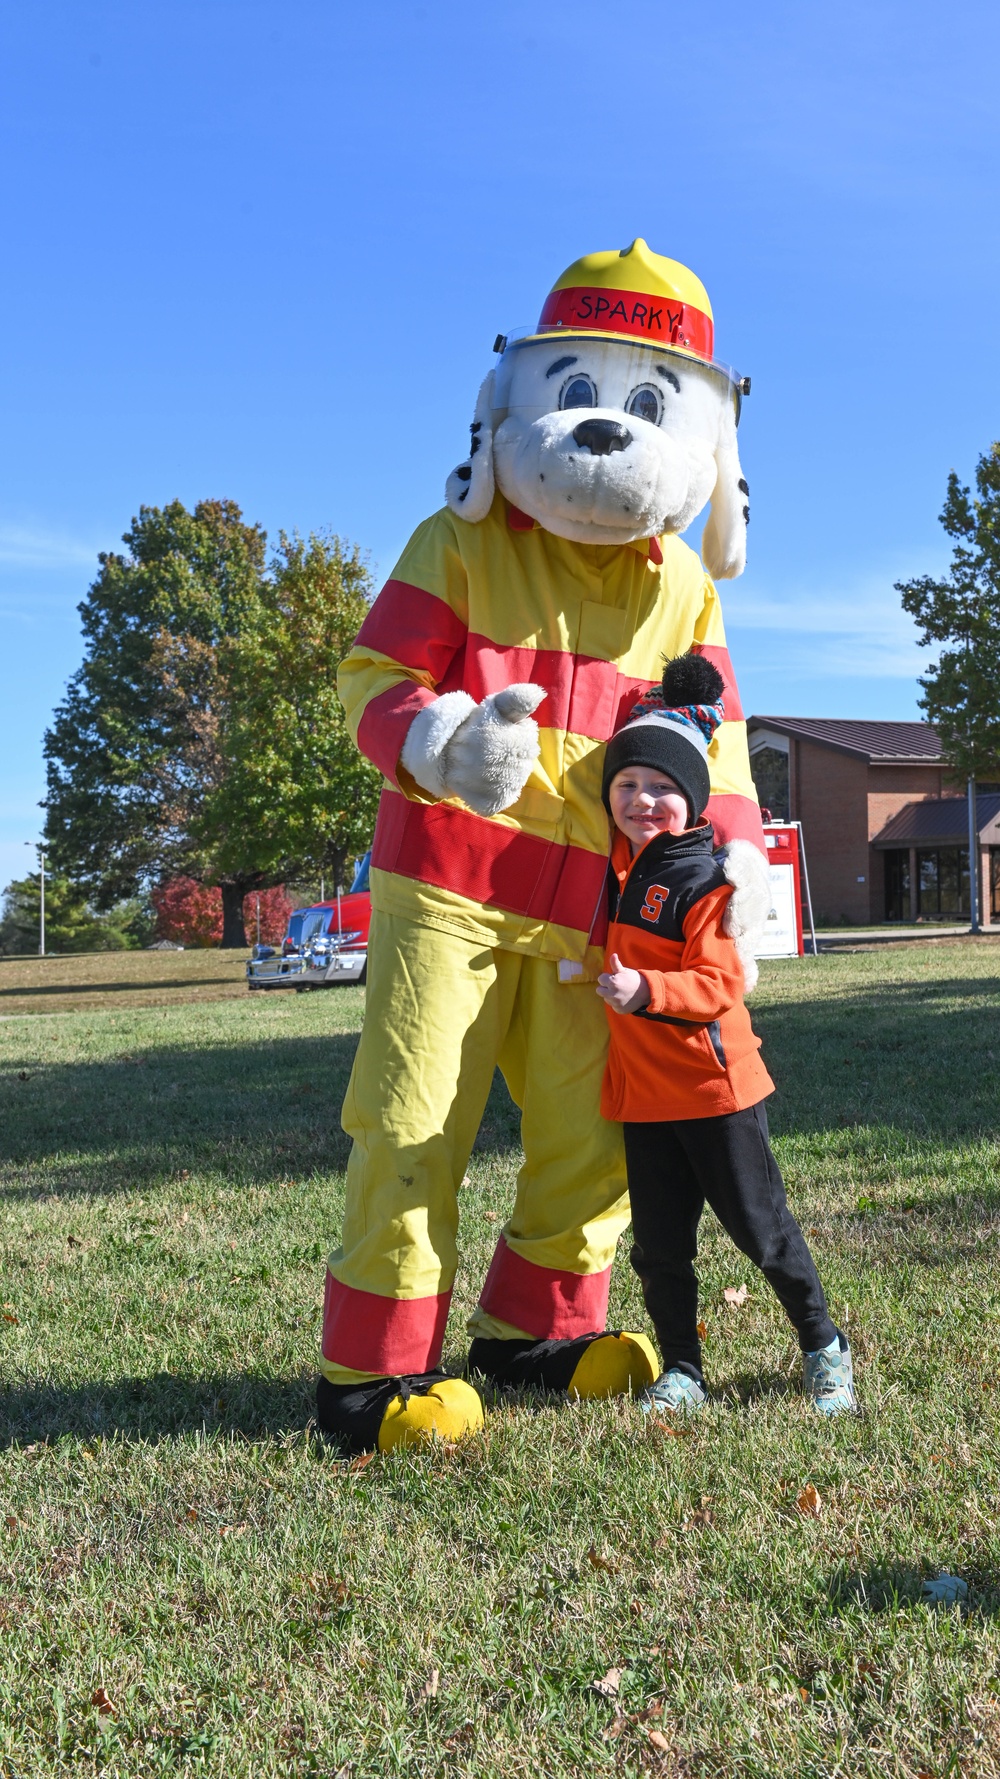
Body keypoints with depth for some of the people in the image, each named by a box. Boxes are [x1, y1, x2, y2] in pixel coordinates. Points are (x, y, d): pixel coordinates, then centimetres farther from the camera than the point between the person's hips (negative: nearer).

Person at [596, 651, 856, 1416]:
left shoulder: (704, 878, -15)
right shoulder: (615, 868, 7)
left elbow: (720, 982, -23)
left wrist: (647, 991, -36)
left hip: (715, 1082, -6)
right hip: (641, 1091, 7)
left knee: (760, 1225, 5)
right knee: (659, 1245, 10)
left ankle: (824, 1349, 23)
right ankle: (681, 1369, 23)